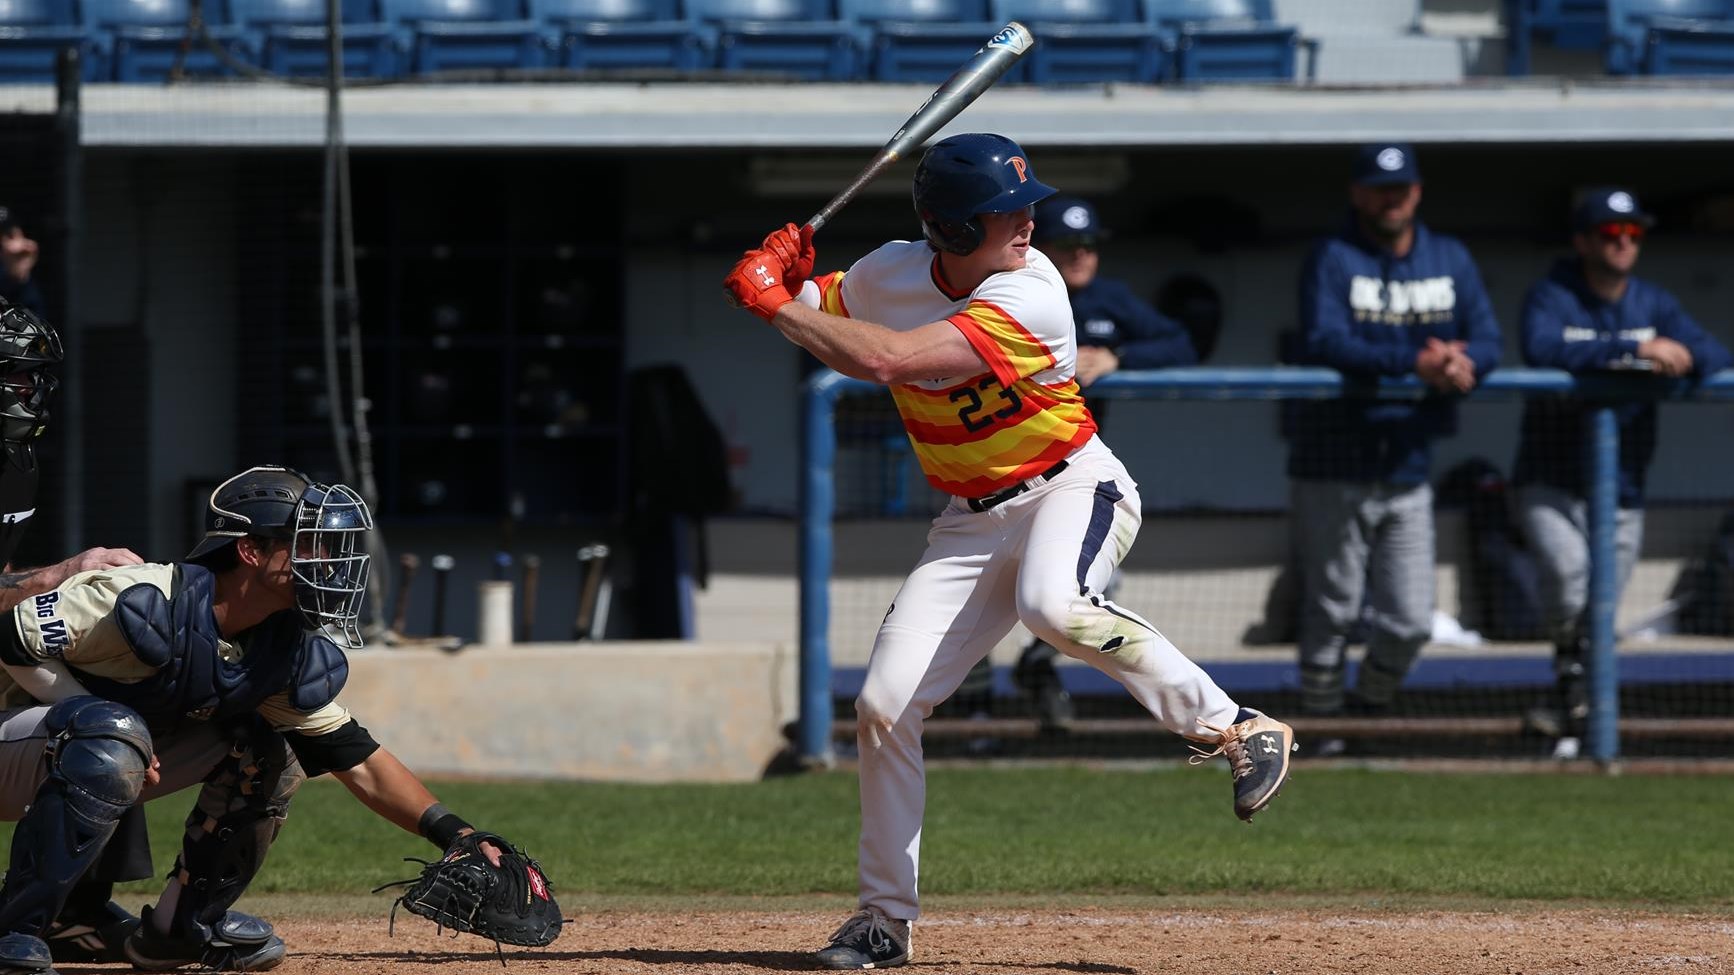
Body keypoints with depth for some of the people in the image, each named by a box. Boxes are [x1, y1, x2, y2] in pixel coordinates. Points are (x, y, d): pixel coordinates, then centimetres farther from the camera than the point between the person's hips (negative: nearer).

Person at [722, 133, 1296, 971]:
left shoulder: (1030, 297, -24)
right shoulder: (887, 275, -5)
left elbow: (883, 360, -32)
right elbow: (820, 319, 16)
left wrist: (774, 302, -24)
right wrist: (783, 278, -7)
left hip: (1073, 489, -6)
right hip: (972, 522, 6)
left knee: (1051, 604, -39)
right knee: (884, 706, -4)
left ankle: (1238, 729, -27)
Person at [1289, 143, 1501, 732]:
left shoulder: (1451, 261, 13)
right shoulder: (1332, 260, -3)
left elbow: (1487, 341, 6)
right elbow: (1325, 342, -19)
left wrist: (1463, 363, -20)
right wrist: (1415, 363, -30)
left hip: (1408, 473, 4)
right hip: (1334, 472, -4)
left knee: (1409, 624, 2)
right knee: (1331, 613, -1)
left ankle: (1369, 714, 22)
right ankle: (1321, 724, 10)